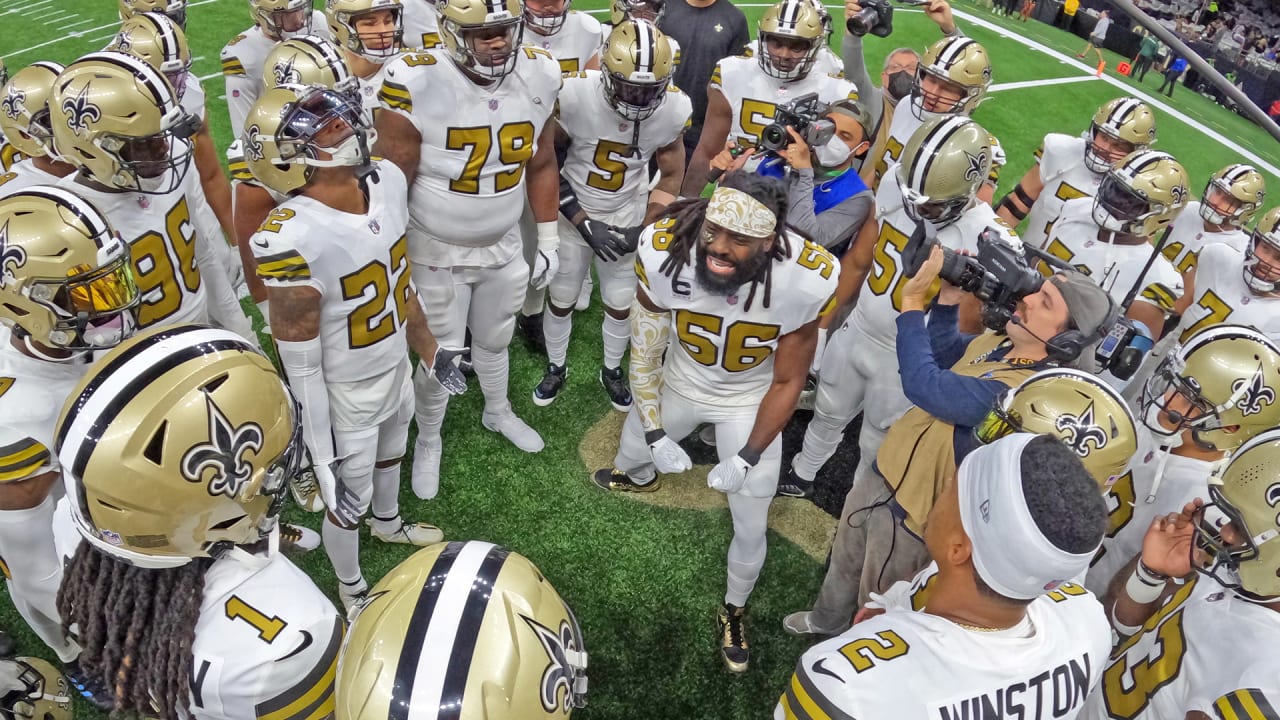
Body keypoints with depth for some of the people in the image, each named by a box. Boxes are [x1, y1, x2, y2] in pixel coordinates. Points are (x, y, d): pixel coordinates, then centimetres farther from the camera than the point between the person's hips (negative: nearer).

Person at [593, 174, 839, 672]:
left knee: (751, 531, 9)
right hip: (680, 381, 2)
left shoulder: (806, 281, -33)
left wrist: (748, 459, -16)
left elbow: (787, 382, -16)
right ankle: (638, 476, 70)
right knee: (633, 452, 28)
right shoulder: (663, 252, -33)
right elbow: (645, 353, -16)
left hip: (751, 399, -1)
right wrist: (654, 433, -13)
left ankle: (734, 611, 42)